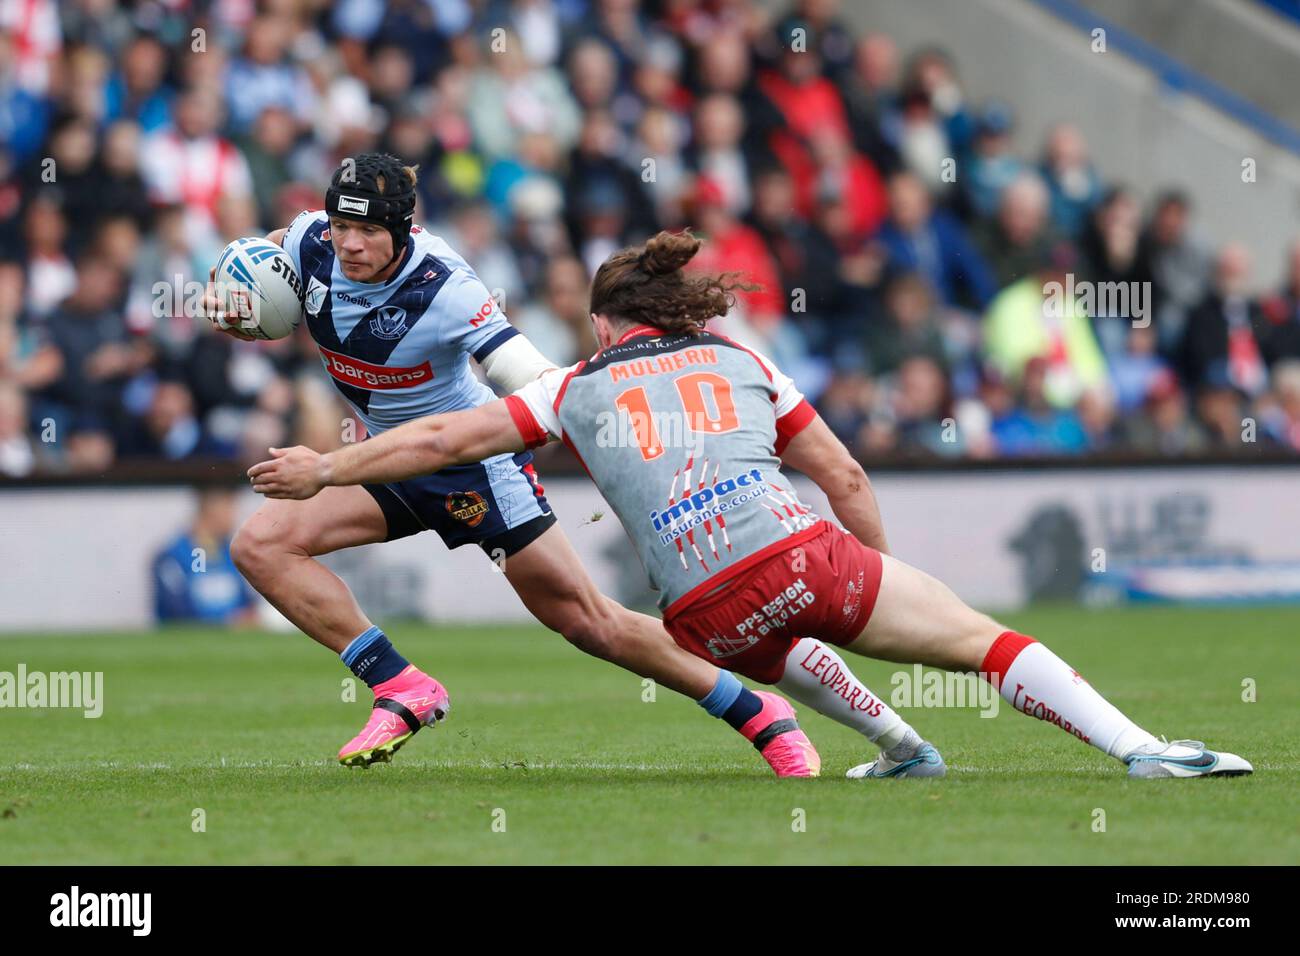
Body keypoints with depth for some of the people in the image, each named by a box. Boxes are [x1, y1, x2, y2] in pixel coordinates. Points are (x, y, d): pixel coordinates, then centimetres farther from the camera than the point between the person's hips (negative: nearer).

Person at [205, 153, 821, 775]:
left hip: (475, 460, -6)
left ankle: (761, 717, 13)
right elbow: (267, 248, 12)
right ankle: (402, 692, -14)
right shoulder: (311, 244, -15)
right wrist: (224, 300, -7)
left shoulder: (446, 290, -29)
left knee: (588, 622, -4)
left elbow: (539, 386, -34)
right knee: (260, 544, -15)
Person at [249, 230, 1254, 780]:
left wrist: (325, 469, 27)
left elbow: (443, 438, 17)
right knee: (984, 638, 2)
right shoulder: (742, 365, 22)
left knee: (773, 647, 38)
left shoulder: (578, 390, 19)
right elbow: (846, 480, 20)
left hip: (708, 613, 1)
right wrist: (879, 568, 32)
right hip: (801, 554, -1)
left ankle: (904, 747, 34)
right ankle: (1140, 748, -14)